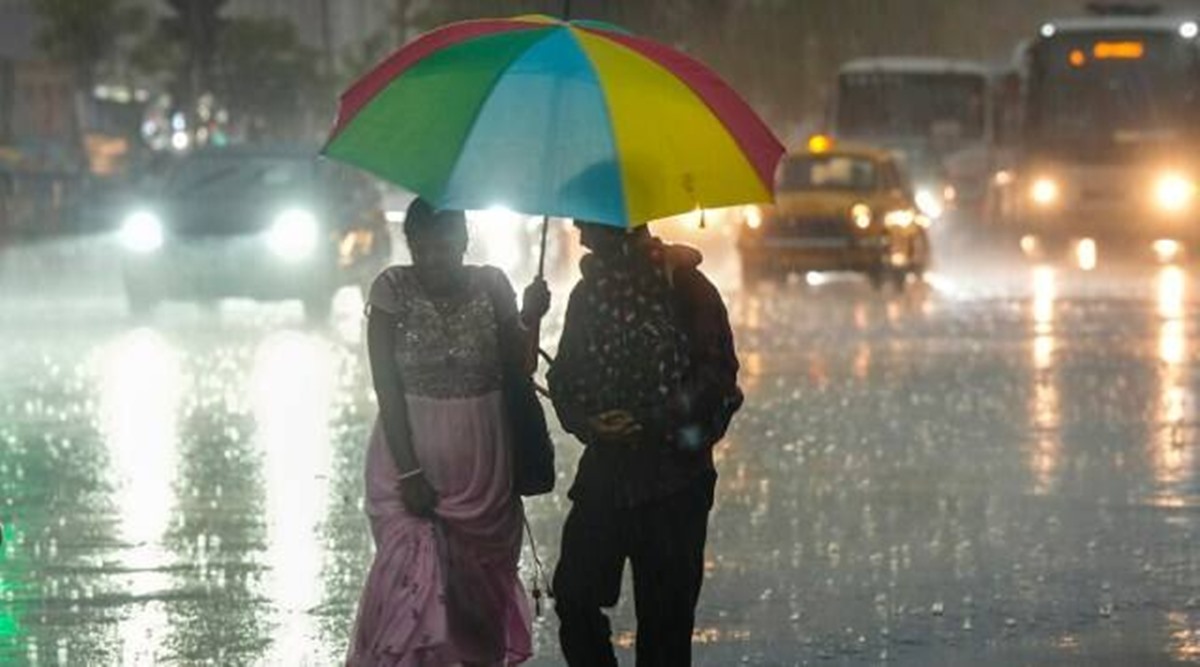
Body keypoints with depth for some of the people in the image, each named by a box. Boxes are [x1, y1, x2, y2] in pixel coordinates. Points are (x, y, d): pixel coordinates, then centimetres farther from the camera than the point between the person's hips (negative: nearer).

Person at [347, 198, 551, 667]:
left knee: (480, 588, 7)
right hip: (410, 455, -2)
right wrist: (410, 474, -15)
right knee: (414, 583, -12)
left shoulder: (491, 286, 1)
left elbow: (519, 370, -1)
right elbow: (387, 388, -9)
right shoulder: (393, 289, -6)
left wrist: (530, 321, -19)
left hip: (481, 462, 3)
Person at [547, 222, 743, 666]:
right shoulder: (589, 292, 12)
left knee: (664, 608, 1)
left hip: (672, 471, -5)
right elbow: (565, 378, 14)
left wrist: (651, 423, -16)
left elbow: (717, 374, -9)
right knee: (574, 595, -3)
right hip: (604, 471, 5)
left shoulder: (681, 285, -5)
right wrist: (587, 422, -7)